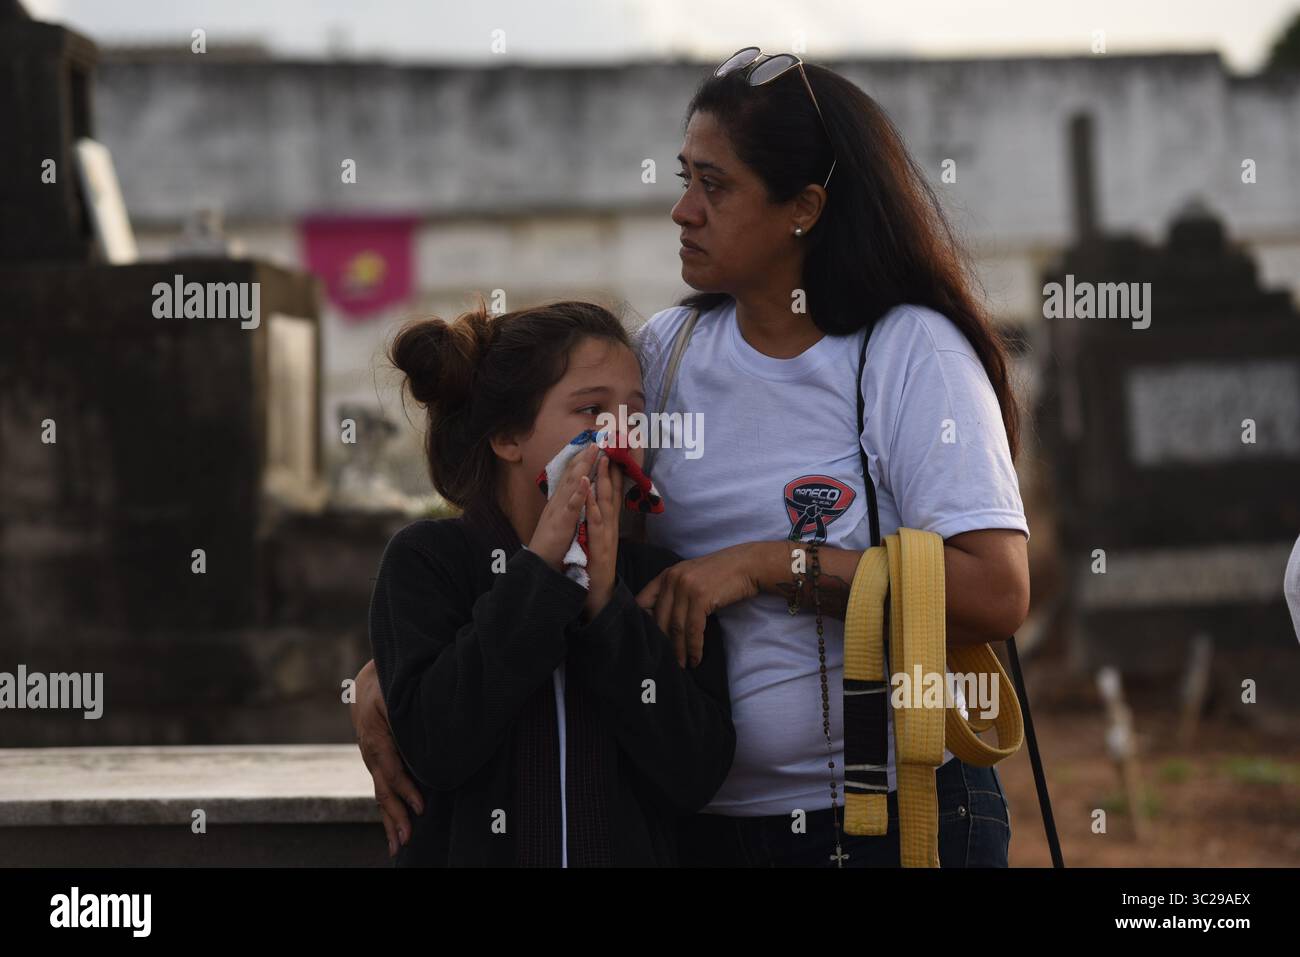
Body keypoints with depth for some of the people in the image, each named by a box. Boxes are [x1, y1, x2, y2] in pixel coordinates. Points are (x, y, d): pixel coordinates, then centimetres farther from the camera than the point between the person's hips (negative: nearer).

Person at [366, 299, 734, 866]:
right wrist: (538, 568, -9)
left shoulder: (657, 579, 8)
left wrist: (606, 601, -8)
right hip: (471, 850, -1)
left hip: (632, 849, 2)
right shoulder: (427, 560, 3)